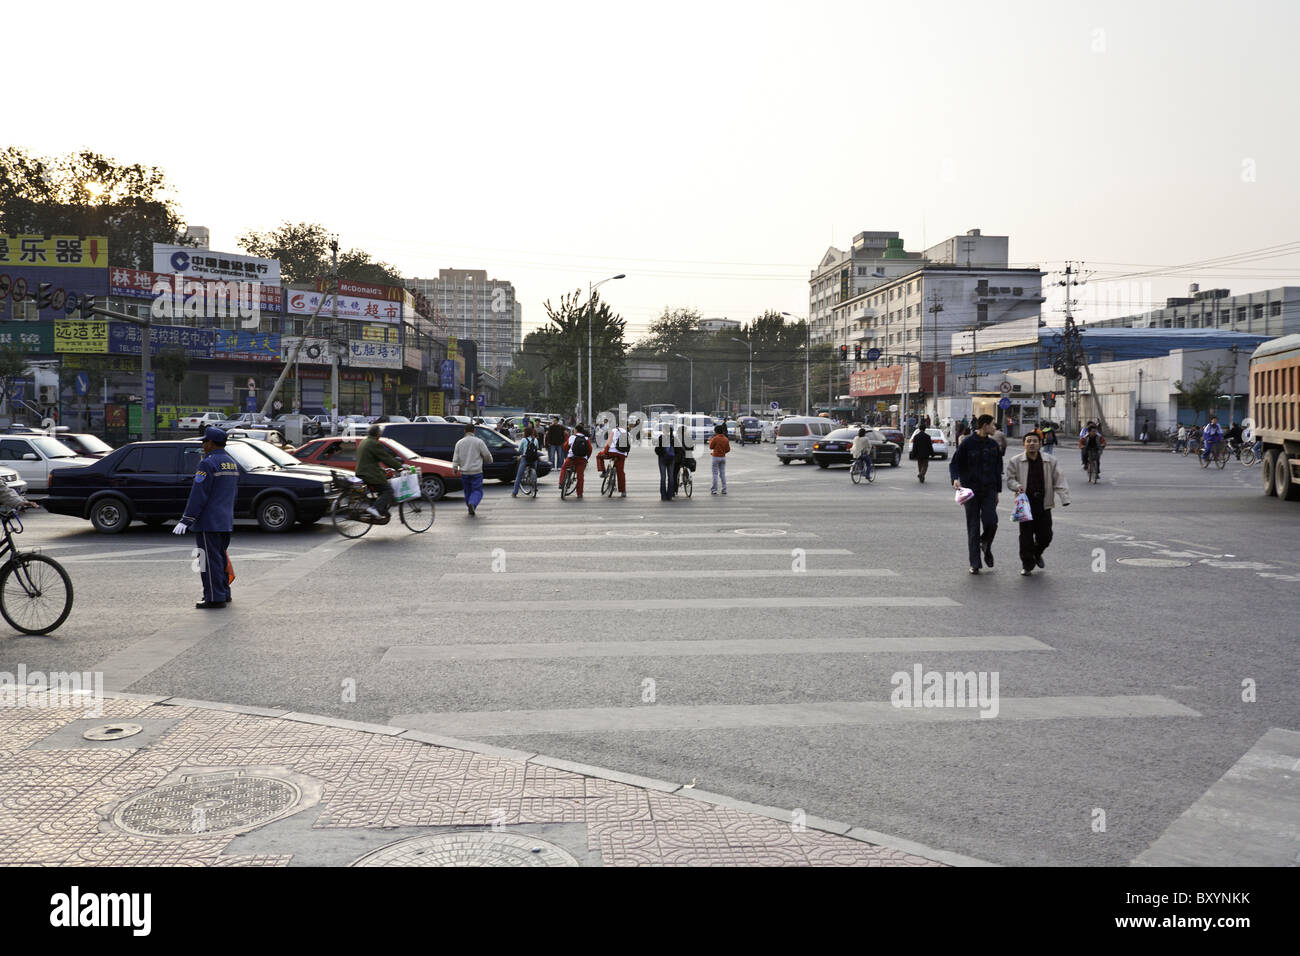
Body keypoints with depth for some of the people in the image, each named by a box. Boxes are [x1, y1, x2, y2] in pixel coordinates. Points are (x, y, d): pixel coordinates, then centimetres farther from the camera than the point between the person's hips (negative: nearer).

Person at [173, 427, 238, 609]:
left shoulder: (208, 464, -15)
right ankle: (224, 593, 23)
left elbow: (198, 495, -18)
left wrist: (186, 519, -15)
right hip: (226, 522, 9)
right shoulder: (232, 464, 13)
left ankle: (215, 598, -3)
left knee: (210, 560, -4)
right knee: (220, 558, 17)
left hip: (208, 523, -9)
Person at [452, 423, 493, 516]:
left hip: (464, 472, 3)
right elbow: (487, 455, -2)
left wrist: (454, 468, 2)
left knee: (468, 491, 16)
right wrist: (489, 461, 17)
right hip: (476, 472, -3)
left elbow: (455, 458, 0)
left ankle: (471, 510, 17)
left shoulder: (459, 443, 4)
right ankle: (472, 504, -26)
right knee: (477, 491, 0)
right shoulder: (479, 442, -5)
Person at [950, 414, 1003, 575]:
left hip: (989, 491, 3)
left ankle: (986, 545, 17)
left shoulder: (993, 445, 10)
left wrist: (997, 491, 14)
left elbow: (998, 469, 17)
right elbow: (954, 464, -2)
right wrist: (955, 479, -22)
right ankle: (975, 564, 9)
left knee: (991, 522, -16)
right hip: (971, 491, -2)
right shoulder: (967, 444, -3)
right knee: (973, 528, 1)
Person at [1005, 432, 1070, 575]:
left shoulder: (1051, 461, 4)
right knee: (1026, 537, -2)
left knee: (1045, 535, 6)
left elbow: (1059, 480, 1)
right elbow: (1010, 479, 4)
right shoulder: (1016, 461, 1)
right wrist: (1017, 486, -18)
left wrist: (1065, 498, -11)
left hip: (1043, 505, 2)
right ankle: (1027, 565, 14)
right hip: (1025, 505, -2)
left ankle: (1037, 554, 37)